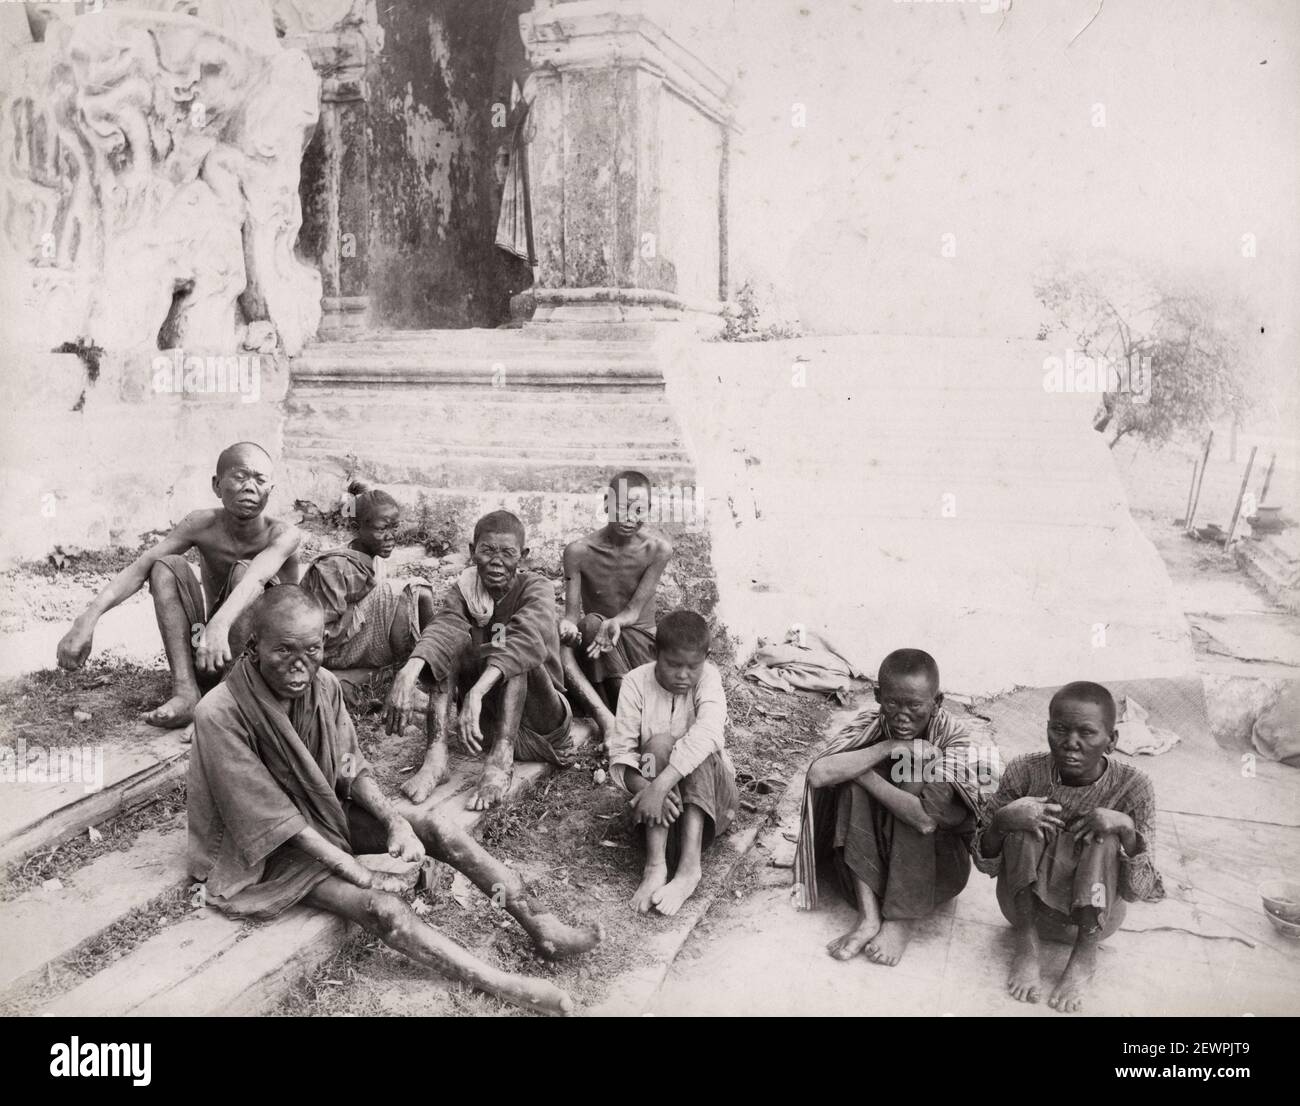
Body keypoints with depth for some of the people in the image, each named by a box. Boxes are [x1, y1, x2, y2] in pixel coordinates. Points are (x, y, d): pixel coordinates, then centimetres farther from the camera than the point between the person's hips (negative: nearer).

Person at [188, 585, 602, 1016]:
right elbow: (275, 818, -25)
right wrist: (358, 871, -24)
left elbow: (352, 769, -1)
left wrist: (396, 821, -18)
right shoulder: (220, 713, -28)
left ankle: (542, 927, -11)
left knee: (436, 825, -13)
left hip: (328, 814, 6)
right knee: (382, 907, -27)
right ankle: (505, 987, -29)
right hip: (269, 849, -6)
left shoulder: (323, 685, -11)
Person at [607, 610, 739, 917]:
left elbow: (707, 732, -34)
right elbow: (620, 752, -16)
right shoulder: (637, 682, -11)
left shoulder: (707, 677, -14)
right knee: (659, 742, -29)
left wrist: (660, 785, -44)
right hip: (654, 789, 0)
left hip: (709, 792, 0)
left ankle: (689, 866, -39)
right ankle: (655, 865, -38)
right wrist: (644, 788, -38)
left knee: (700, 750, -30)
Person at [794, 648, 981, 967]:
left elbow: (926, 818, -35)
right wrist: (889, 747, -31)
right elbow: (819, 774, -31)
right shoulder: (868, 729, -11)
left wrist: (861, 771, -27)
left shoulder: (953, 739, -19)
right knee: (854, 781, -23)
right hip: (871, 855, 3)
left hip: (937, 861, -2)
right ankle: (869, 915, -24)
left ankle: (902, 920, -20)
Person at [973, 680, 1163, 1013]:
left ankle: (1084, 957, -10)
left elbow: (1139, 892, -17)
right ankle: (1026, 945, -10)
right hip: (1027, 905, 0)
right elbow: (986, 866, -11)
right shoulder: (1025, 772, -17)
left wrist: (1127, 831, -34)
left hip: (1092, 916, 0)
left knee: (1105, 835, -25)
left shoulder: (1131, 786, -17)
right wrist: (1001, 820, -32)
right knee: (1025, 826, -25)